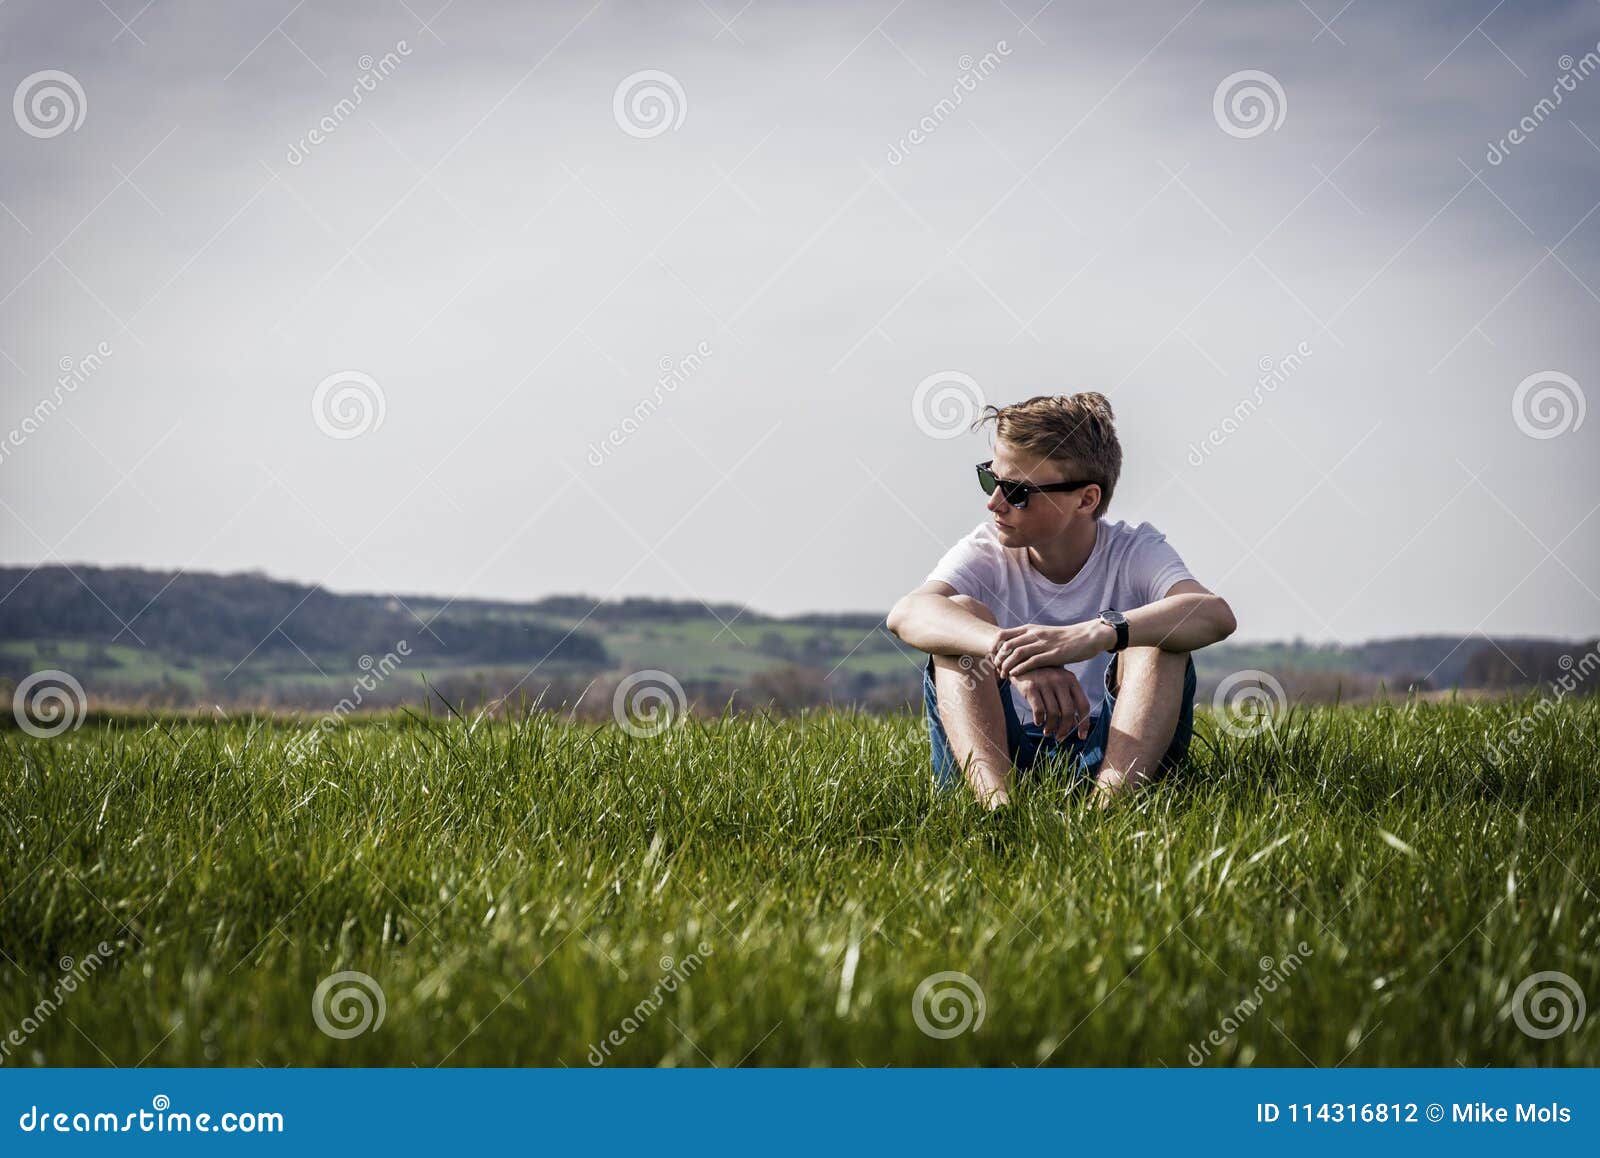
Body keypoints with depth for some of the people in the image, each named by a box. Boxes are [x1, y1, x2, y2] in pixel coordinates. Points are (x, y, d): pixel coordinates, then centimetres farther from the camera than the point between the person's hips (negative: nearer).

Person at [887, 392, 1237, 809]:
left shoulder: (1134, 551, -2)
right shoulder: (988, 550, 1)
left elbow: (1216, 615, -26)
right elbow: (907, 614, -22)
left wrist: (1096, 634, -43)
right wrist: (1010, 651, -42)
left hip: (1102, 755, -1)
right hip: (1001, 752, 1)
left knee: (1158, 633, -21)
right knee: (962, 614, -18)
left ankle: (1109, 802, -43)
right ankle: (997, 801, -39)